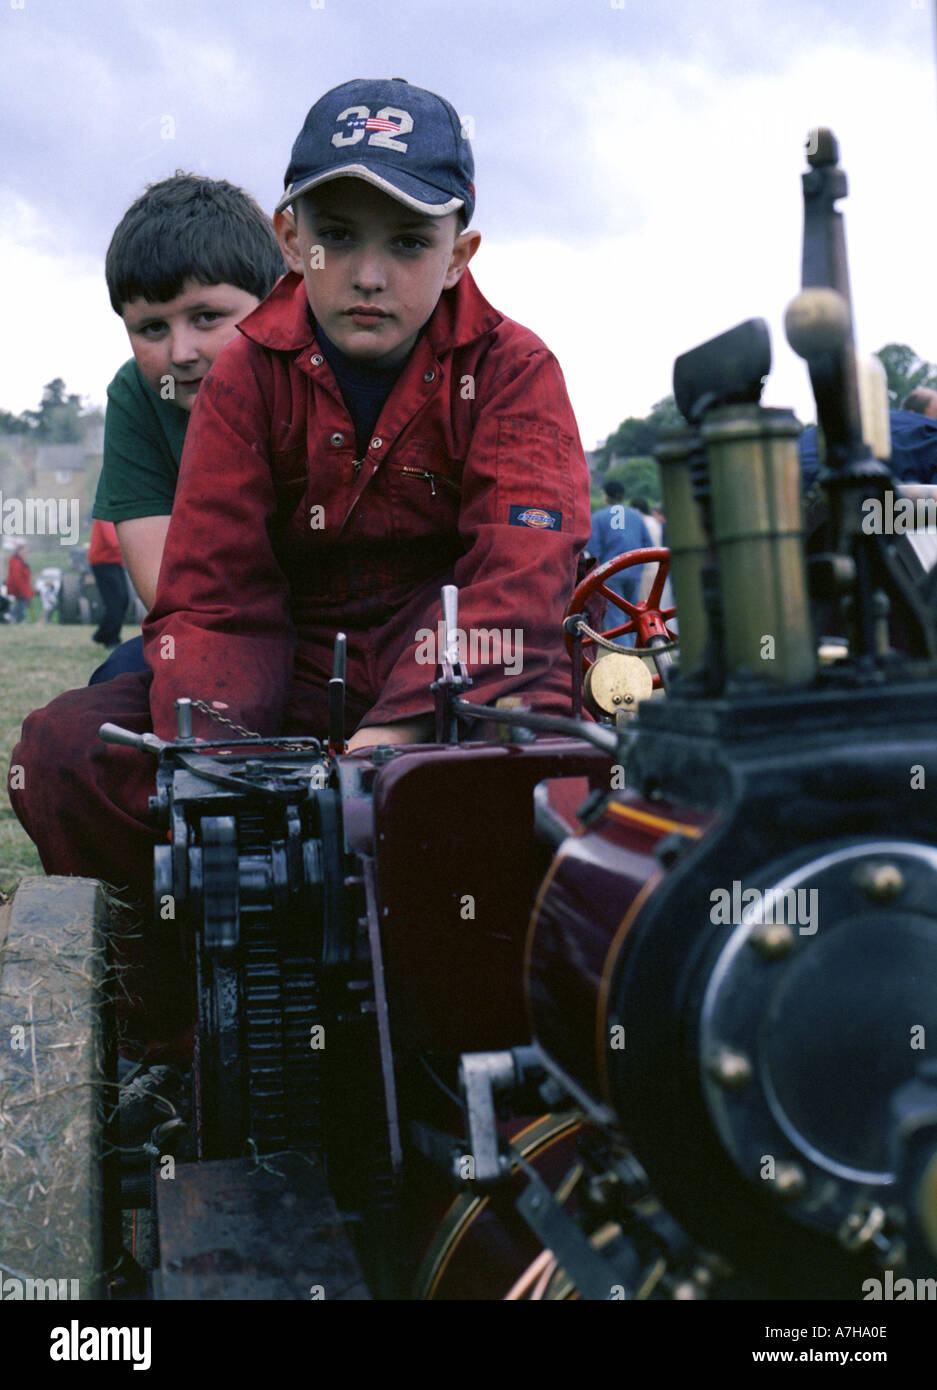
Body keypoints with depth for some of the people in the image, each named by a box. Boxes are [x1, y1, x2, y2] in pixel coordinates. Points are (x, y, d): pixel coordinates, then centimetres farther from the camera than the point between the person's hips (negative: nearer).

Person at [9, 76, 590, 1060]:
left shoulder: (509, 369, -6)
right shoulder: (249, 373, 0)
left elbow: (521, 566, -21)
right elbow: (210, 592, -6)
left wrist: (399, 728, -37)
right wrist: (206, 758, -26)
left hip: (445, 651, -2)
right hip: (293, 662, 3)